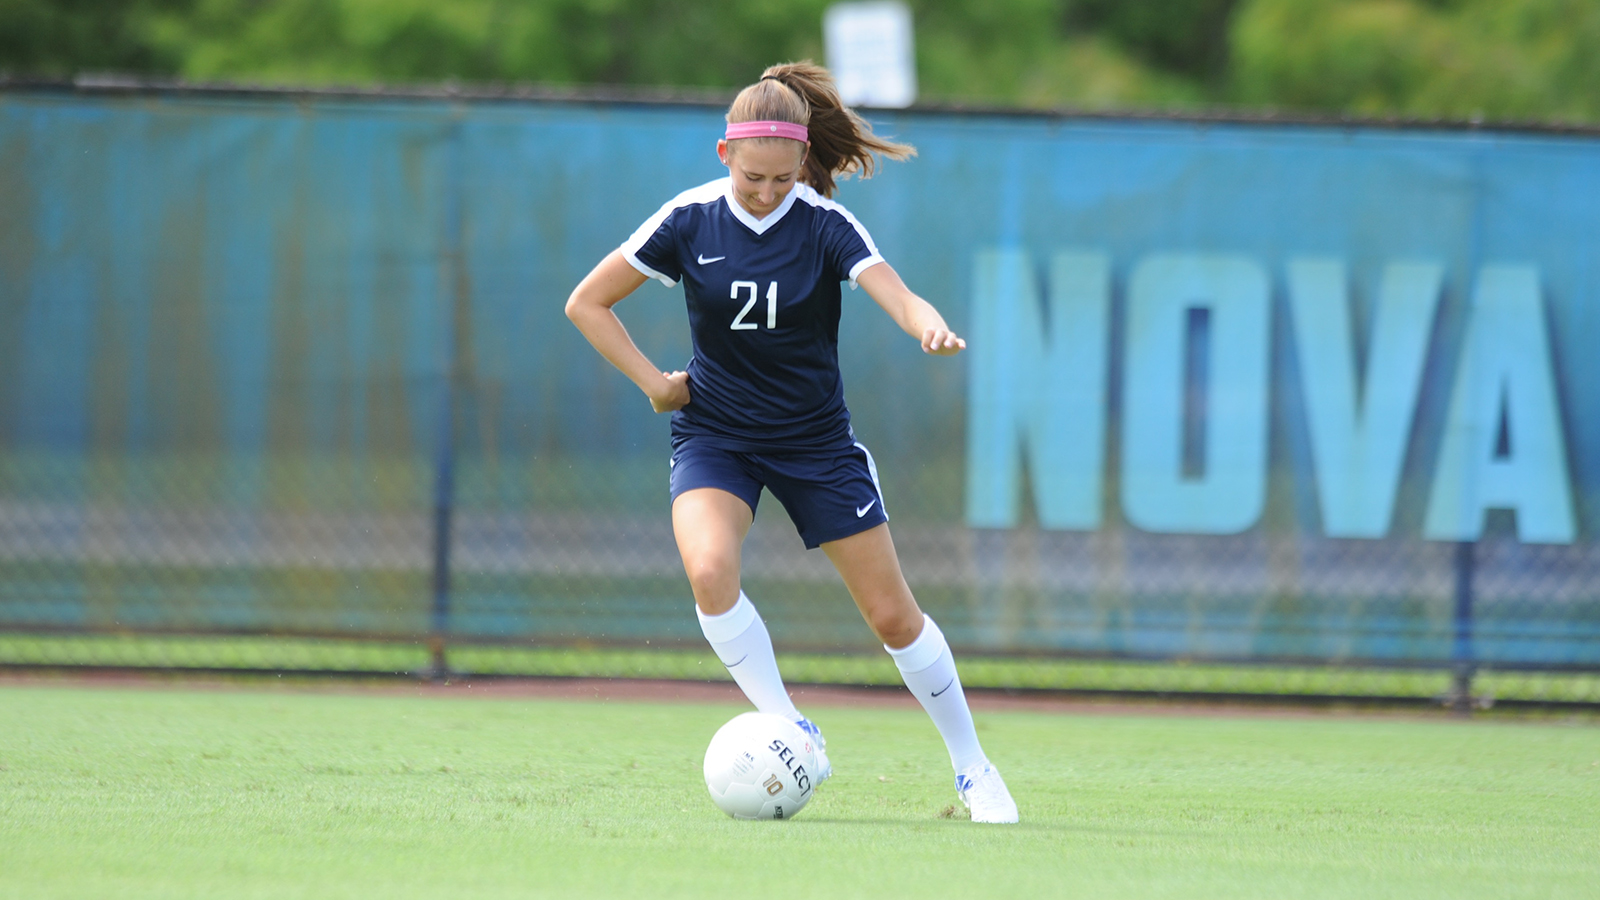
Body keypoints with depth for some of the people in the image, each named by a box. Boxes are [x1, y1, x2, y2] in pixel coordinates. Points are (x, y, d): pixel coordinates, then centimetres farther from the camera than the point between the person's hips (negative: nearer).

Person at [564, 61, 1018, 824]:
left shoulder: (823, 223, -14)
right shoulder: (690, 220, -10)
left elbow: (898, 297, -29)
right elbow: (587, 303, -2)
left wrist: (932, 327, -51)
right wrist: (654, 382, -9)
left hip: (816, 440, 0)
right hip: (715, 437, 0)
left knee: (892, 615, 2)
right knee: (710, 569, -30)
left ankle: (972, 767, 21)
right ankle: (792, 733, -15)